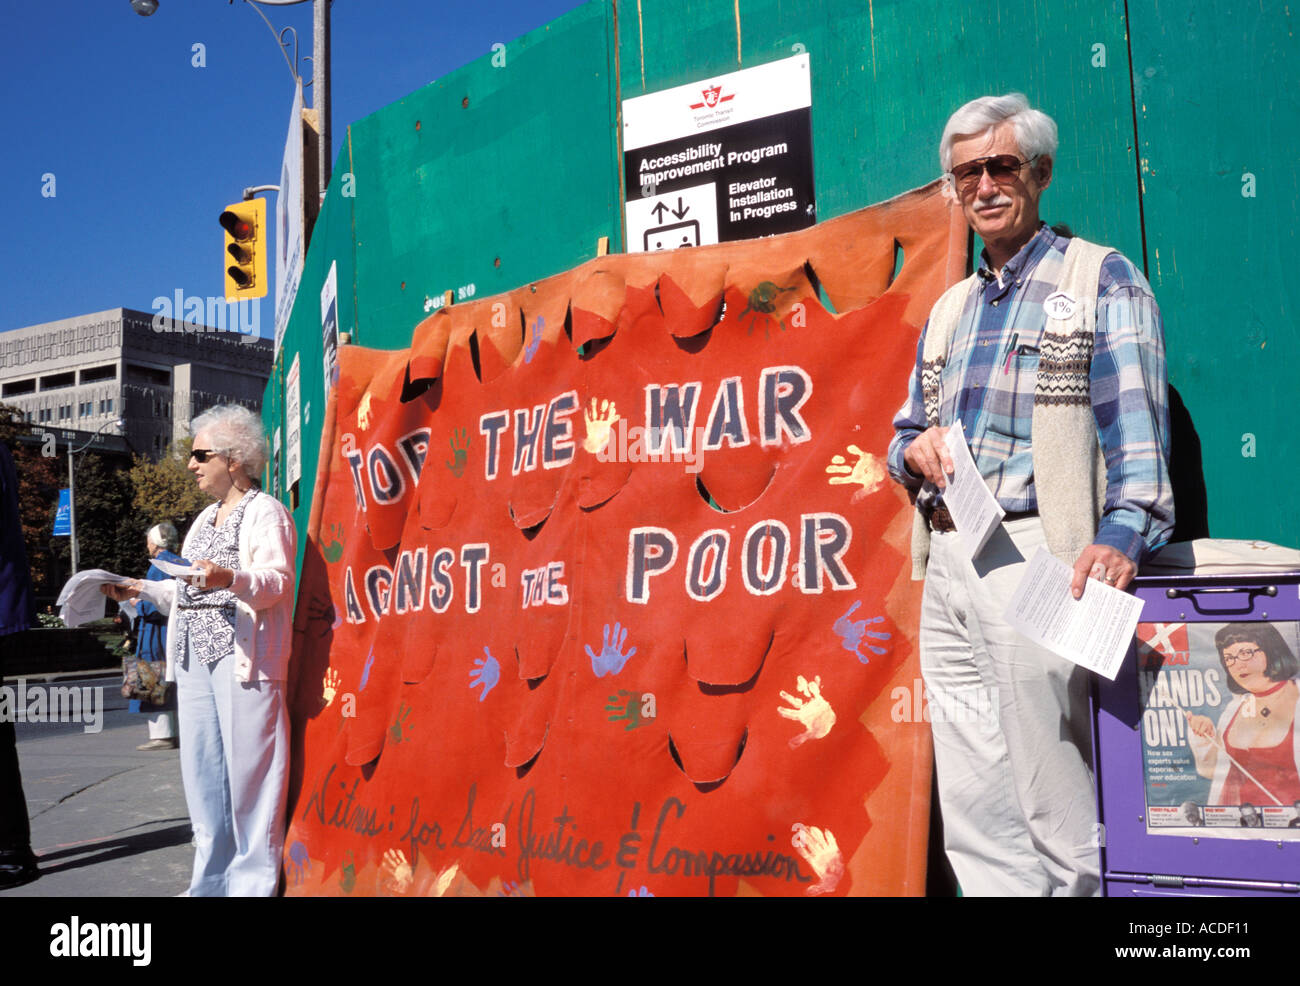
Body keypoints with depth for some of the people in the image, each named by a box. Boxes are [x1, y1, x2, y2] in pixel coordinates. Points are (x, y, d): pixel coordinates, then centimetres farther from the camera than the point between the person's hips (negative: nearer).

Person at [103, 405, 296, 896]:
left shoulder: (265, 511, -4)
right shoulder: (206, 518, 23)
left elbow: (276, 580, -17)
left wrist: (229, 578, -34)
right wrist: (143, 589, 18)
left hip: (243, 656, -8)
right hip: (194, 657, 9)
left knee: (246, 768, -6)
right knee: (201, 769, 10)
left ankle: (253, 881, 3)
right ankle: (213, 881, 21)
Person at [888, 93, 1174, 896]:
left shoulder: (1101, 279, 3)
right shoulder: (950, 308, 22)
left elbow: (1135, 422, -10)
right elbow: (906, 432, 26)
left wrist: (1121, 533, -26)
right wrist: (915, 451, 2)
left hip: (1034, 558, -6)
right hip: (948, 563, 7)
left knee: (1056, 811, -2)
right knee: (971, 807, 11)